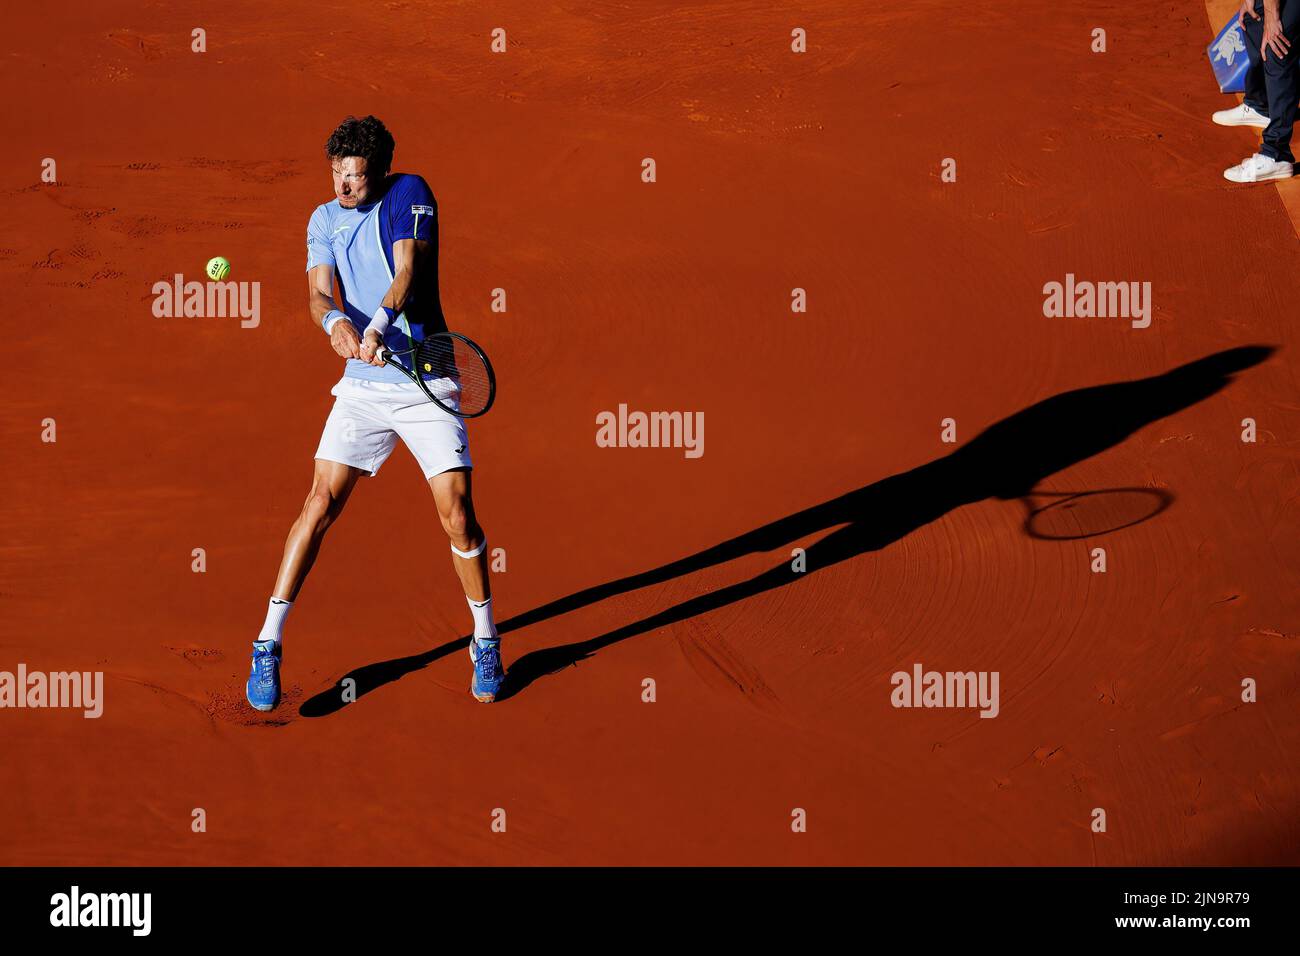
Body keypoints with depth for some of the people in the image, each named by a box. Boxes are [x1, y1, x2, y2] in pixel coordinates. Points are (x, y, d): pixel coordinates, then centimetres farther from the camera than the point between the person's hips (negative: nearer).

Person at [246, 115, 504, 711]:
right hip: (362, 386, 3)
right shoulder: (323, 220, 10)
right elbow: (317, 294, -3)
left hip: (426, 382, -3)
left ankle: (485, 642, 12)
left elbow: (407, 269, -16)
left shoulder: (408, 194, -2)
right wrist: (335, 321, -27)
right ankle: (267, 645, 2)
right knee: (320, 504, -5)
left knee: (457, 514, -8)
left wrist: (377, 325, -34)